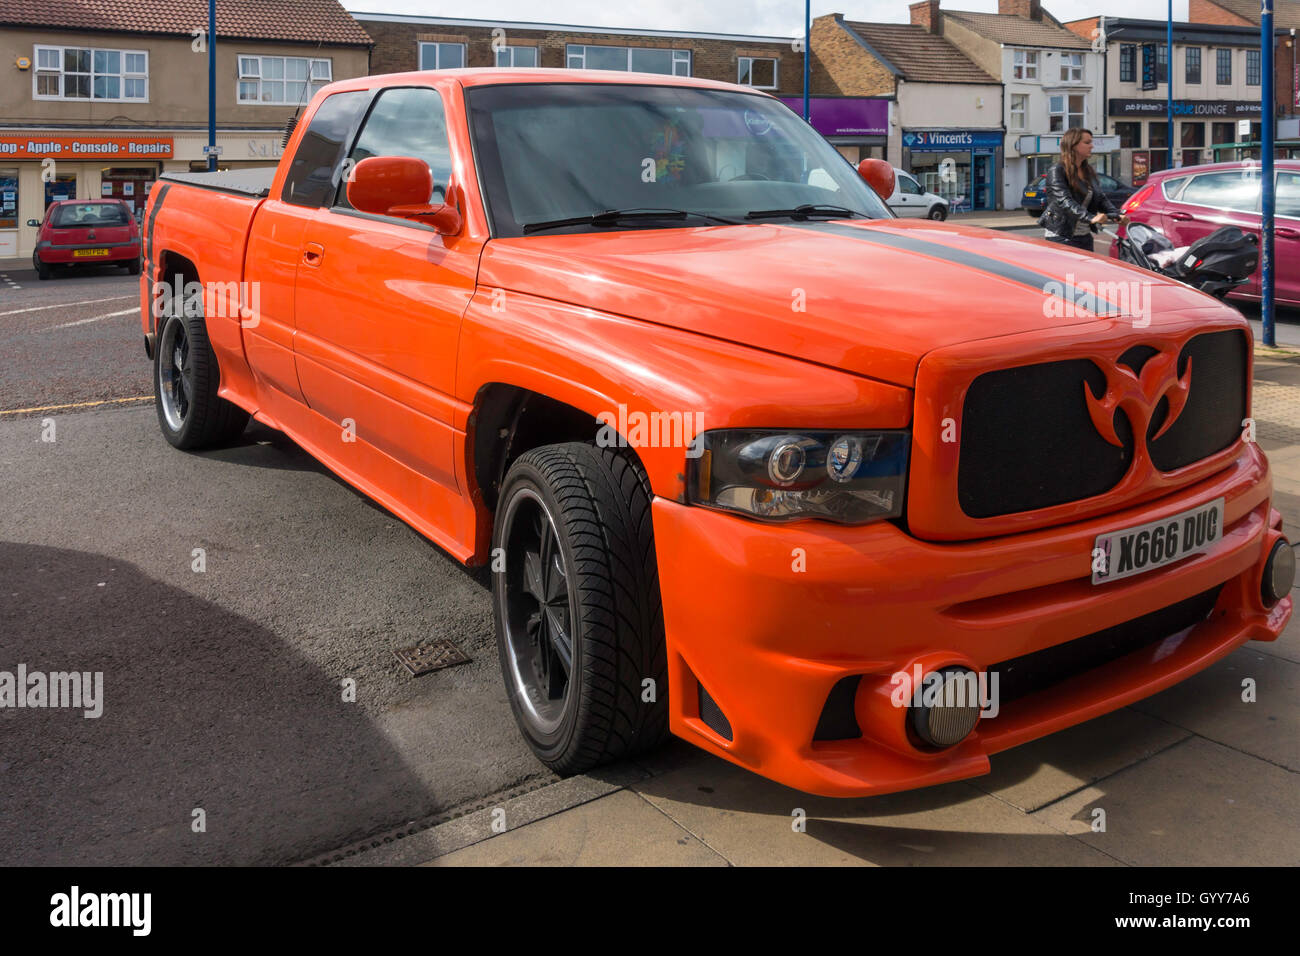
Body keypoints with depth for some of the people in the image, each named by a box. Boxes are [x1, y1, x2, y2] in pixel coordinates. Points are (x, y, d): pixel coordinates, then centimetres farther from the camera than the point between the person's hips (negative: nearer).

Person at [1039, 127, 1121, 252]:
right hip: (1061, 238, -8)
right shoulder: (1056, 172, -11)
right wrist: (1090, 218, -36)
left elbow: (1101, 198, 12)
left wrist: (1117, 214, -8)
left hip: (1085, 237, 8)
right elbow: (1065, 201, -24)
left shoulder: (1088, 171, 13)